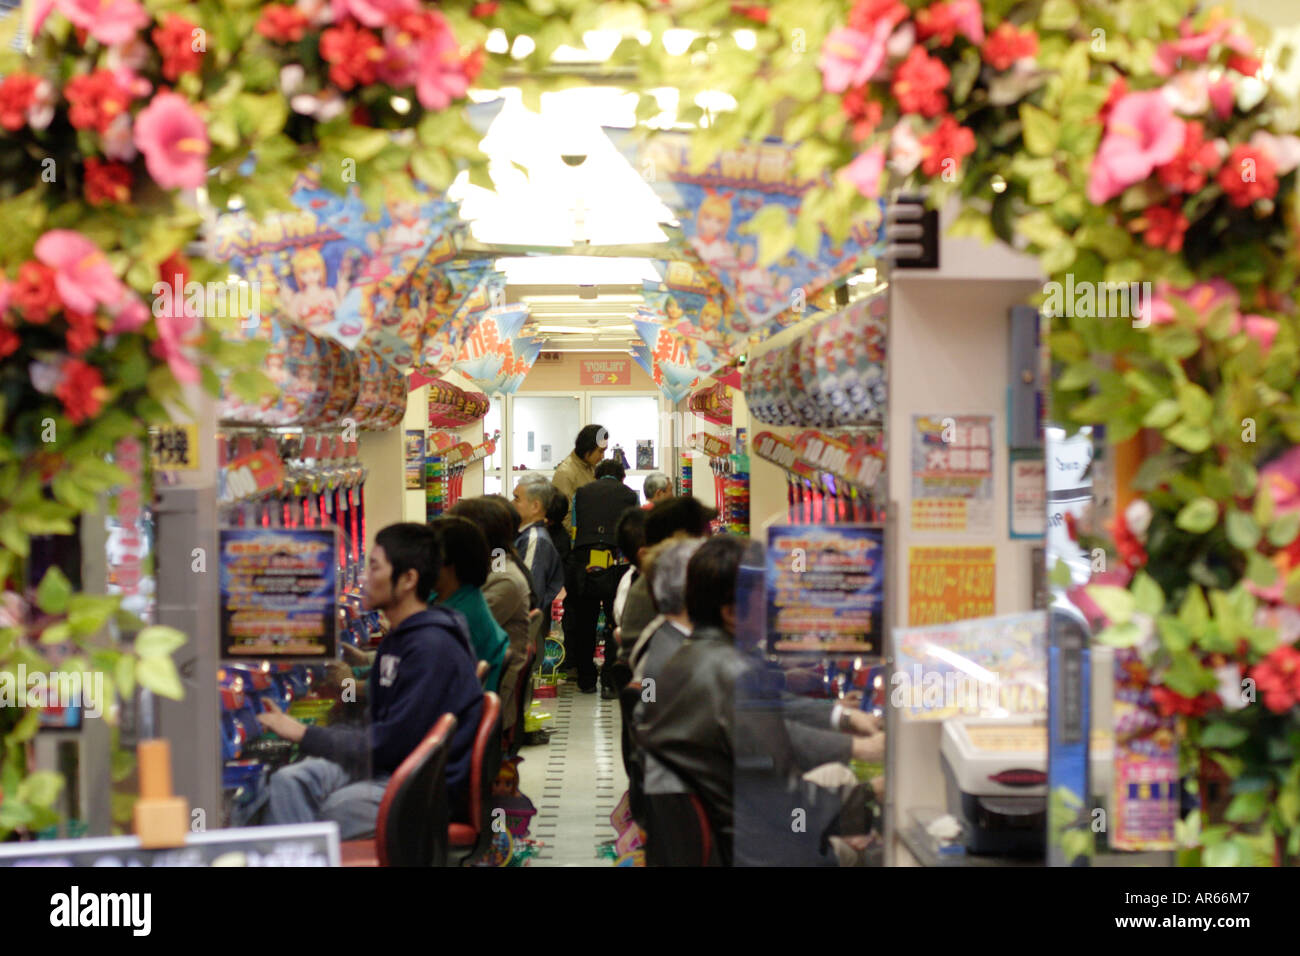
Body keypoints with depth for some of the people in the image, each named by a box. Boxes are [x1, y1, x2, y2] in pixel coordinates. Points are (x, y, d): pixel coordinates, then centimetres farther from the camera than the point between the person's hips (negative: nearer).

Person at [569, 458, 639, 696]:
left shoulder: (581, 493, 17)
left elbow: (573, 532, 15)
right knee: (616, 625, 6)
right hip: (617, 567, -2)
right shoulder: (630, 495, 13)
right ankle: (610, 683, -1)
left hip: (583, 565, 2)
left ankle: (586, 680, 21)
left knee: (584, 624, 15)